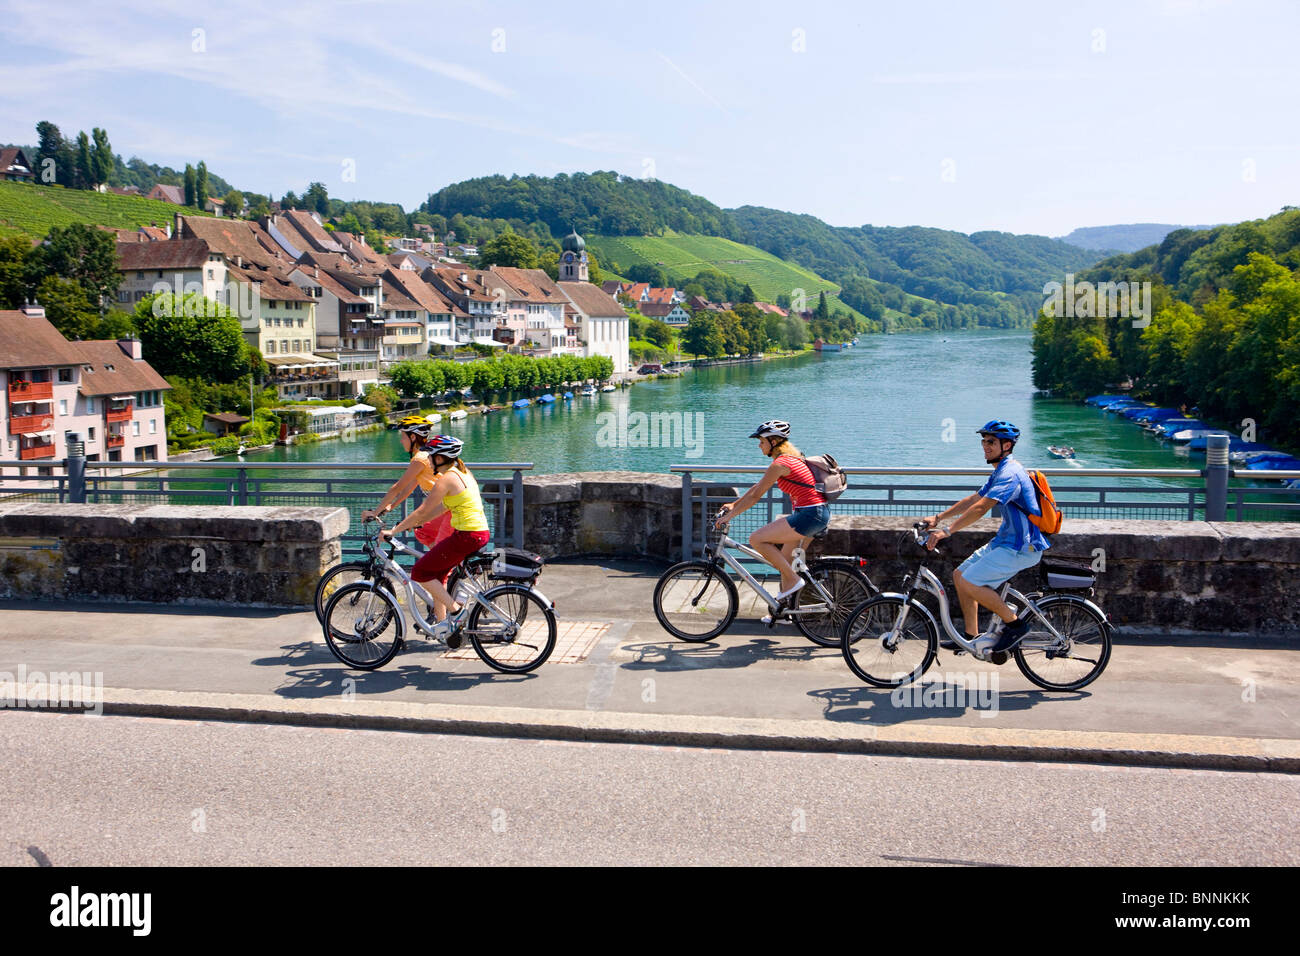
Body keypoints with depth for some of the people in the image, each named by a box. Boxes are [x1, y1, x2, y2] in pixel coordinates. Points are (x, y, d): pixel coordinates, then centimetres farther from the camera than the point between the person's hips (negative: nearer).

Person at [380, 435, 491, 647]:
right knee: (437, 572, 22)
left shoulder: (446, 479, -13)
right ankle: (442, 623, 23)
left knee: (420, 572, 2)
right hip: (480, 534, 10)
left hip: (466, 537, -10)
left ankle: (455, 610, 0)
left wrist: (393, 531, -6)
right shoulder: (462, 472, 15)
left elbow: (422, 511, -13)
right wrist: (414, 523, 24)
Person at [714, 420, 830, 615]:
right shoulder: (791, 458, 18)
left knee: (756, 540, -9)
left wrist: (729, 515, -5)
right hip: (820, 513, 10)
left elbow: (756, 496, -11)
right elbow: (758, 487, 25)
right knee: (785, 560, 16)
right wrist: (734, 504, 25)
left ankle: (793, 579, -4)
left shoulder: (780, 464, -12)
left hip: (809, 515, -10)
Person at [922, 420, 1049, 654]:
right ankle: (972, 637, 16)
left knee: (969, 582, -18)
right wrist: (939, 517, 14)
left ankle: (1015, 624, -3)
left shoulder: (1009, 473, -19)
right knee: (960, 575, 9)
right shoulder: (1000, 472, 15)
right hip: (1006, 540, 10)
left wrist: (947, 530, -32)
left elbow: (980, 508, -29)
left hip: (1022, 548, -10)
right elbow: (973, 499, 20)